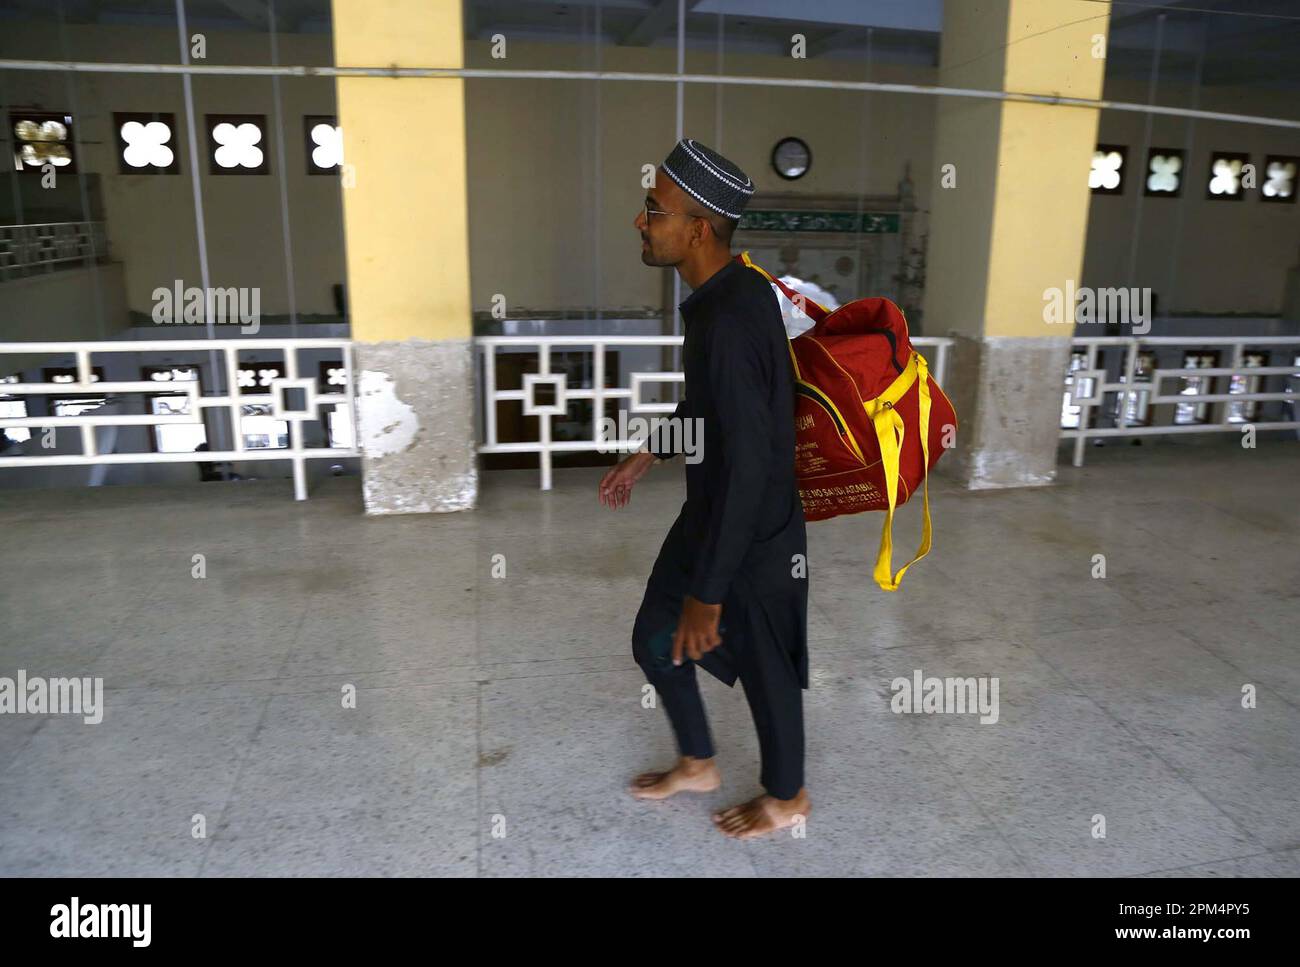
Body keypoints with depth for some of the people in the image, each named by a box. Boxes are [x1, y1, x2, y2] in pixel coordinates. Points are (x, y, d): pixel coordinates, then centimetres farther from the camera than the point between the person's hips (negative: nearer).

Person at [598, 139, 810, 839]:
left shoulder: (729, 320, -31)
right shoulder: (722, 293, 0)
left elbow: (746, 467, -30)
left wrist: (707, 592, -24)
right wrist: (646, 455, 18)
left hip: (753, 537, -9)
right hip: (712, 514, 9)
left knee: (763, 668, 14)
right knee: (654, 638, 20)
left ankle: (787, 797, 41)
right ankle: (697, 763, 44)